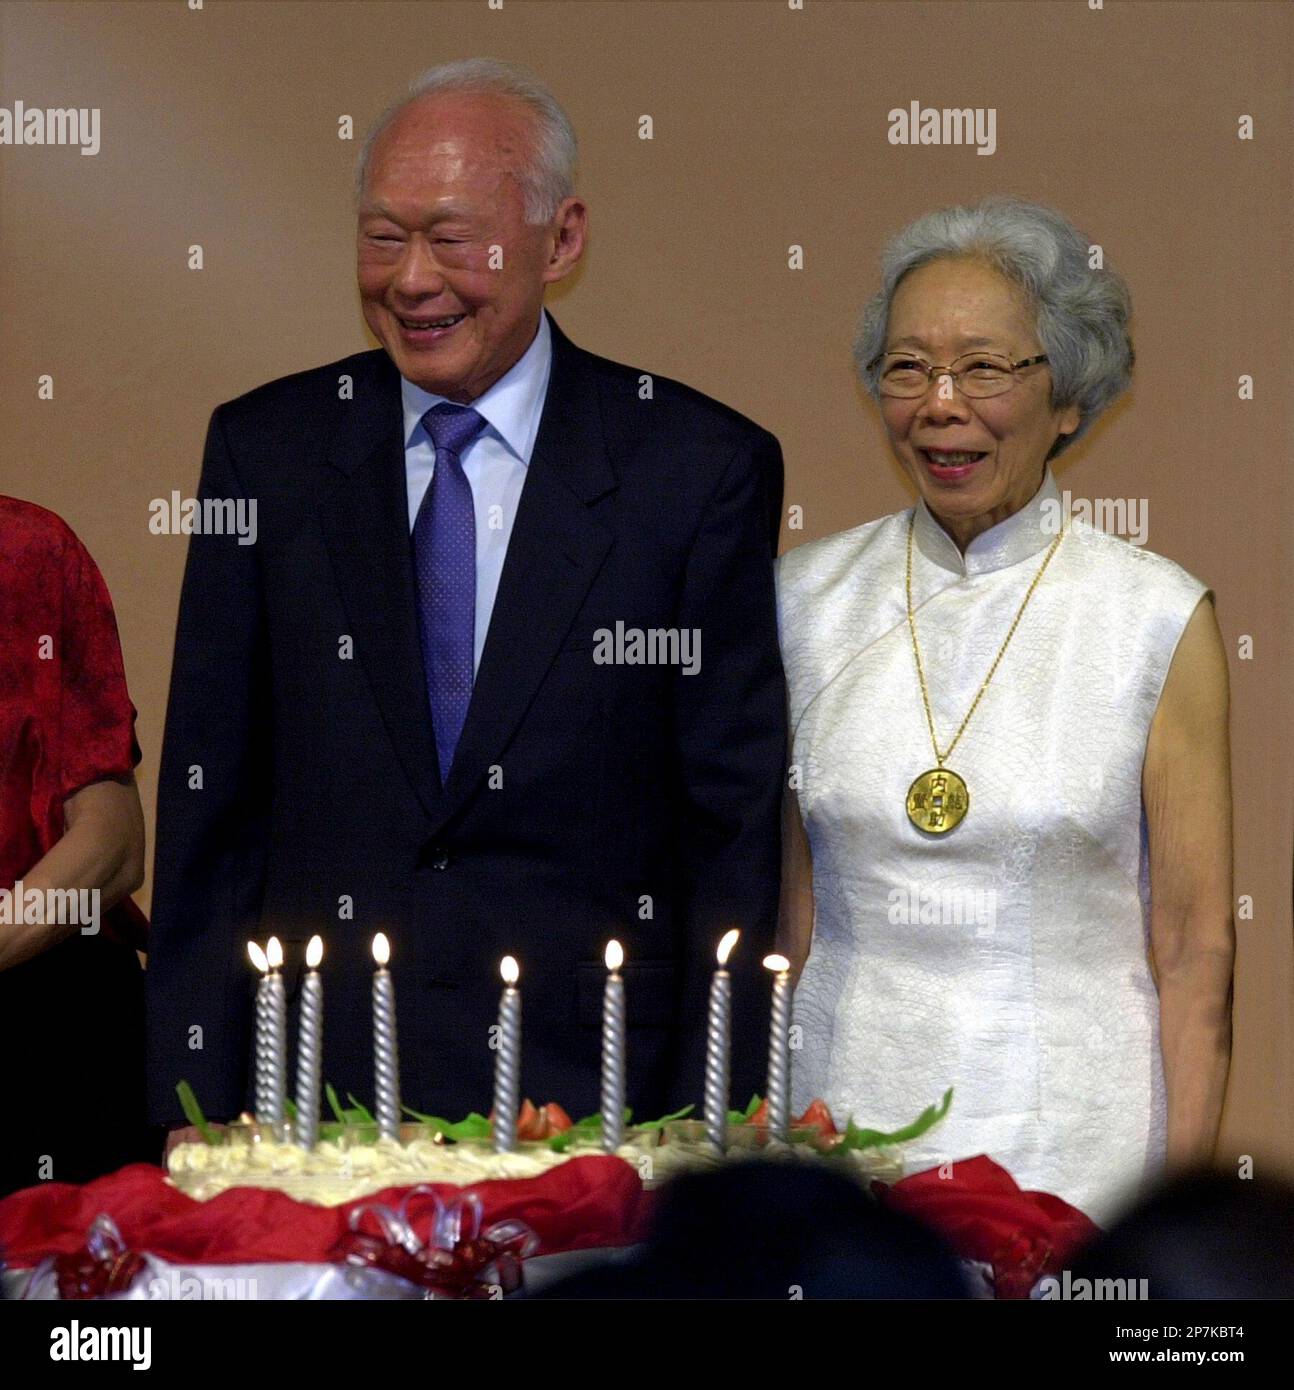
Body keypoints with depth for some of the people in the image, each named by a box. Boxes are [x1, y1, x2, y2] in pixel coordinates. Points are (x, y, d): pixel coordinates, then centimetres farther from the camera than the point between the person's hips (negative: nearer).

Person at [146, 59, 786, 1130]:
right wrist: (196, 1109, 0)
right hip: (317, 1099, 2)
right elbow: (212, 801, 7)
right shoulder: (264, 451, 6)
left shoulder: (706, 468, -1)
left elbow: (736, 830, -1)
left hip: (592, 1101, -1)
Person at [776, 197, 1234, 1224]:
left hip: (1069, 1138, -2)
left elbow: (1195, 949, -4)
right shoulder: (809, 598, 4)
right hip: (845, 1103, 2)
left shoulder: (1161, 619, -5)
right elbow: (788, 906, 9)